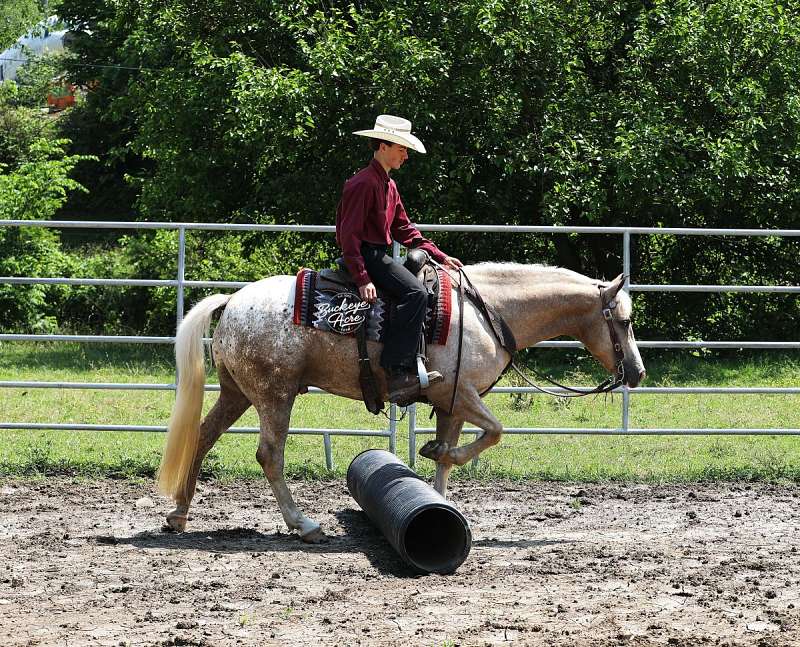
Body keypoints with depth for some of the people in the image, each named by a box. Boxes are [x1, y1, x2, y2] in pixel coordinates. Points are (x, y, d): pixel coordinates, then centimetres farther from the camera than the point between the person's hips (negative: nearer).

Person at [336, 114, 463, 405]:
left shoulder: (389, 186, 19)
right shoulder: (363, 184, -13)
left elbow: (404, 229, 24)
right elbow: (349, 234, -19)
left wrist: (440, 256, 15)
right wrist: (362, 279, -27)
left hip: (379, 255, 11)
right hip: (366, 255, -11)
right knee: (415, 292, -26)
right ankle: (398, 373, -33)